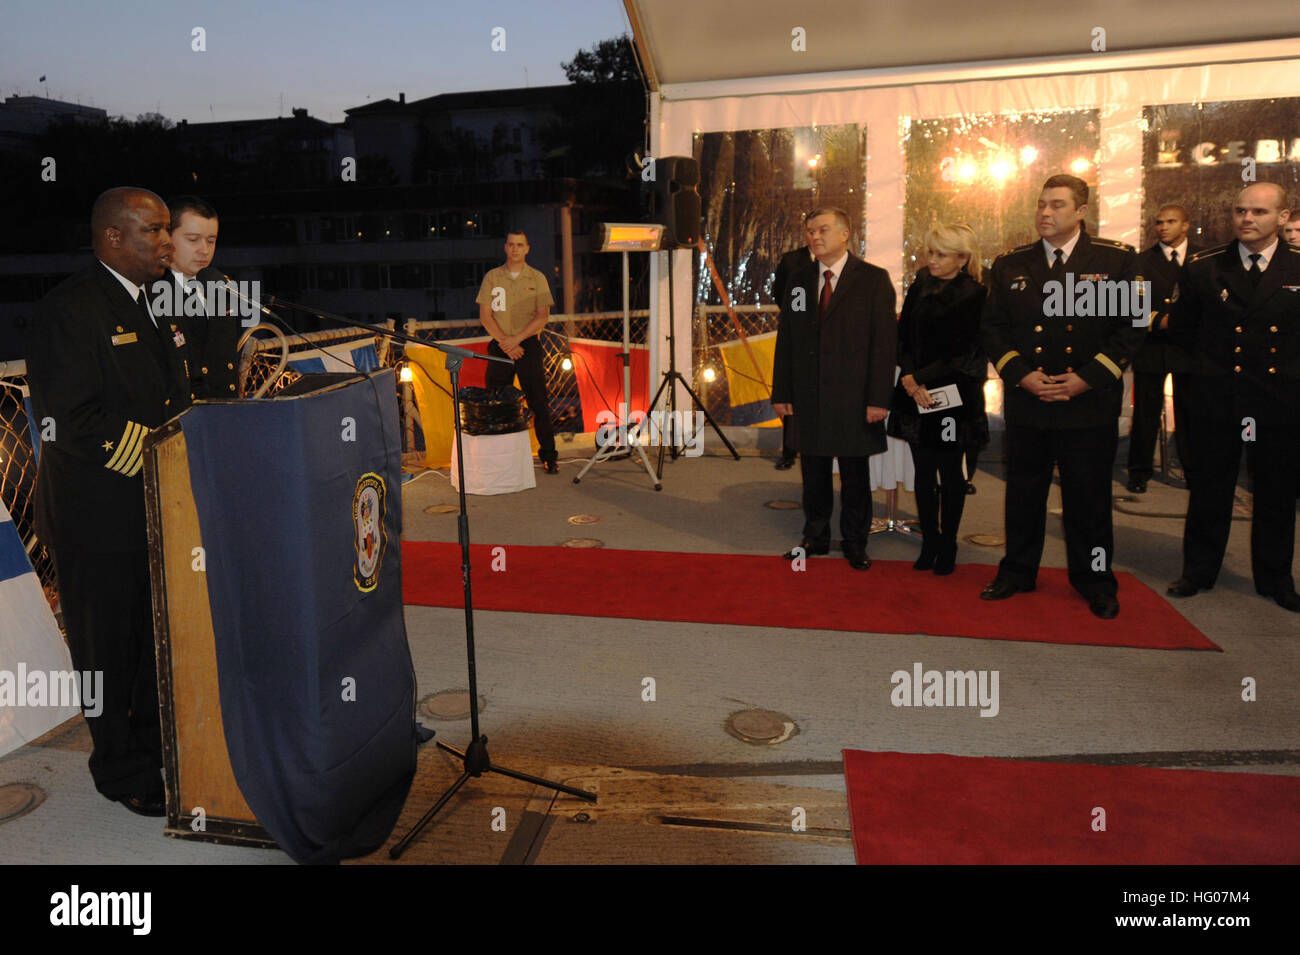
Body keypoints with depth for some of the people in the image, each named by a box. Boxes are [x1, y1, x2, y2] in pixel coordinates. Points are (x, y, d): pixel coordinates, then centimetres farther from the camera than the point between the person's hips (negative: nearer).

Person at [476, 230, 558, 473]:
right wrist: (504, 342, -10)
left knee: (538, 402, -3)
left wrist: (516, 339, -15)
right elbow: (485, 315, 2)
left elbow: (542, 317, -3)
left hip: (528, 345, -1)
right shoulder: (492, 277, 8)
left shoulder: (537, 278, 5)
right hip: (499, 347, 1)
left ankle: (549, 455, 4)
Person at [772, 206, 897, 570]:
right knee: (813, 471, 11)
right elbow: (786, 338, 9)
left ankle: (855, 543, 22)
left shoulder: (873, 279, -2)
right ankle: (815, 536, 26)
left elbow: (885, 341, -6)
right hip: (809, 397, 3)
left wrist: (878, 398, -13)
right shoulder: (799, 280, 10)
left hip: (853, 398, -3)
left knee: (854, 474, 7)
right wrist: (781, 392, 3)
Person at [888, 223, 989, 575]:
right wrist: (908, 378, -10)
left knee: (951, 474, 6)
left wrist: (921, 377, -12)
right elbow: (903, 336, 5)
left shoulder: (974, 296, -6)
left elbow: (966, 354, -9)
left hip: (953, 398, -4)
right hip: (916, 397, 4)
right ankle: (929, 543, 19)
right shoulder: (919, 288, 7)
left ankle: (947, 546, 19)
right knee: (923, 473, 8)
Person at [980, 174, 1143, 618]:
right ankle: (1017, 572, 26)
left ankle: (1095, 582, 23)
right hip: (1027, 401, 2)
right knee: (1023, 493, 11)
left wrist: (1086, 378, -11)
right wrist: (1021, 374, -9)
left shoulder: (1117, 260, 1)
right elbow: (992, 328, 5)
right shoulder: (1010, 265, 7)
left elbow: (1130, 327, -2)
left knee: (1089, 498, 7)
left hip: (1090, 403, -2)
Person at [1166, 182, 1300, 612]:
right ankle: (1199, 570, 23)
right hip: (1217, 400, 0)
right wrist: (1206, 368, 5)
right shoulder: (1204, 267, 1)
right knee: (1209, 491, 9)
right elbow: (1182, 330, 10)